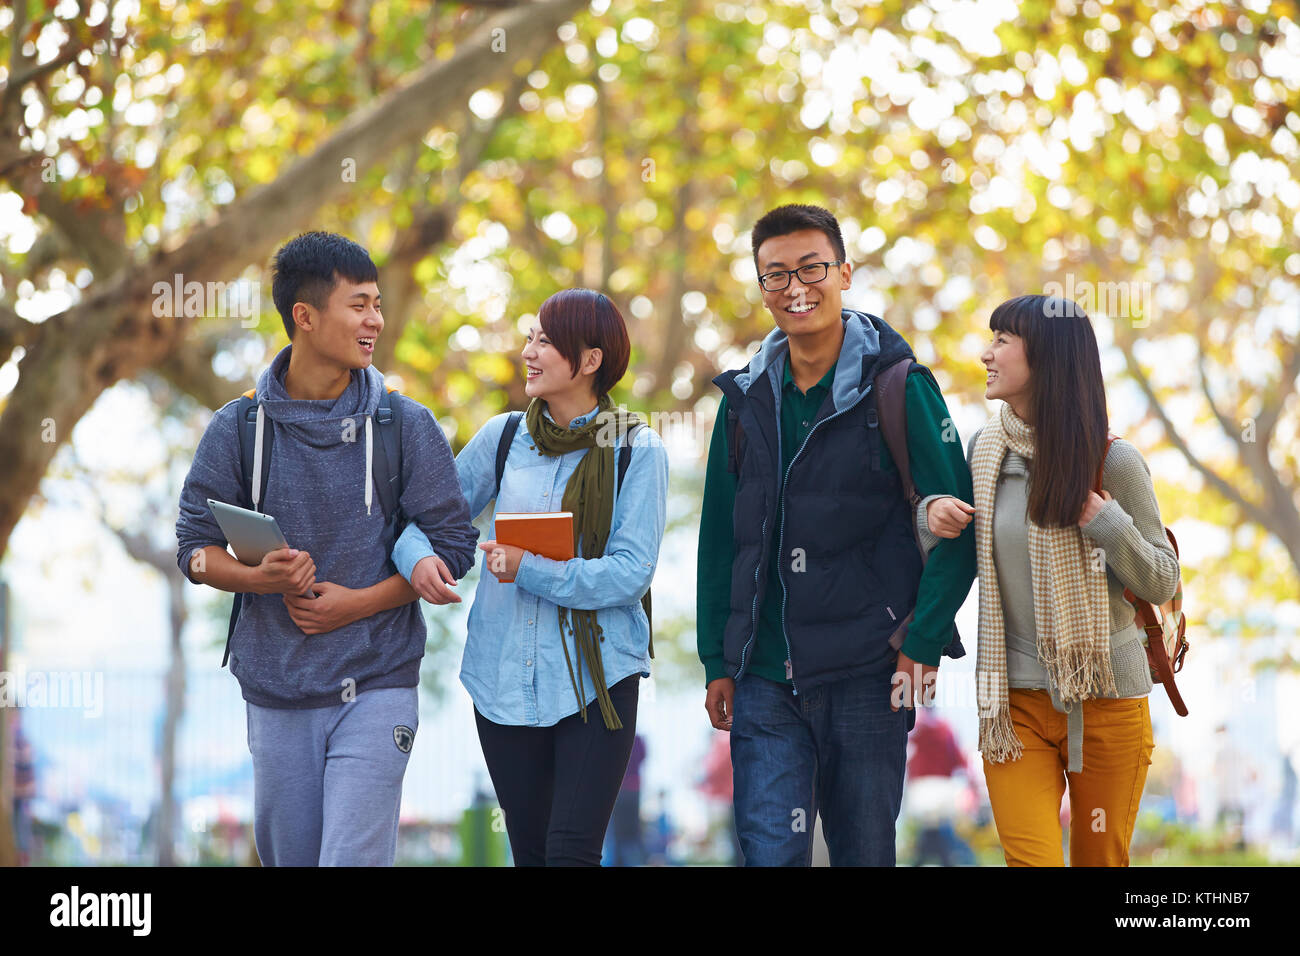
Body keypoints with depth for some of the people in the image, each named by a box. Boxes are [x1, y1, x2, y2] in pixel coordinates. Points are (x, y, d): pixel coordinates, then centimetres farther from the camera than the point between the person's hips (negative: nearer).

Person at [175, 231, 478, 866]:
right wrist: (263, 577, -17)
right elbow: (195, 547, 4)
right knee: (287, 858, 11)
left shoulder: (406, 427, 0)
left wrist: (356, 602, -12)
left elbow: (452, 545, 0)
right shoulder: (236, 430, 2)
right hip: (275, 695, 2)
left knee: (353, 859, -14)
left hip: (375, 689, -2)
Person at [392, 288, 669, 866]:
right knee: (529, 851, 10)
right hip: (504, 676, 4)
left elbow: (630, 573, -10)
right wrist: (418, 556, -10)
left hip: (596, 679, -4)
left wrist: (531, 570, -20)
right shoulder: (503, 438, 7)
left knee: (572, 851, -12)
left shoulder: (636, 450, -3)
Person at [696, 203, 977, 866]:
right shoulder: (747, 398, 8)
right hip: (765, 676, 3)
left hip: (868, 673, -3)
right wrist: (717, 661, 8)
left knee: (865, 852, 6)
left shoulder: (898, 387, -4)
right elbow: (719, 538, 13)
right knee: (769, 851, -4)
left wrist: (924, 642, -11)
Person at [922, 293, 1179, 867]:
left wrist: (1108, 524, -19)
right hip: (1014, 699, 2)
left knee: (1101, 860, 9)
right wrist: (933, 516, -4)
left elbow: (1162, 584, -3)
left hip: (1107, 697, -2)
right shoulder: (984, 451, 4)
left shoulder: (1113, 463, -7)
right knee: (1028, 857, -10)